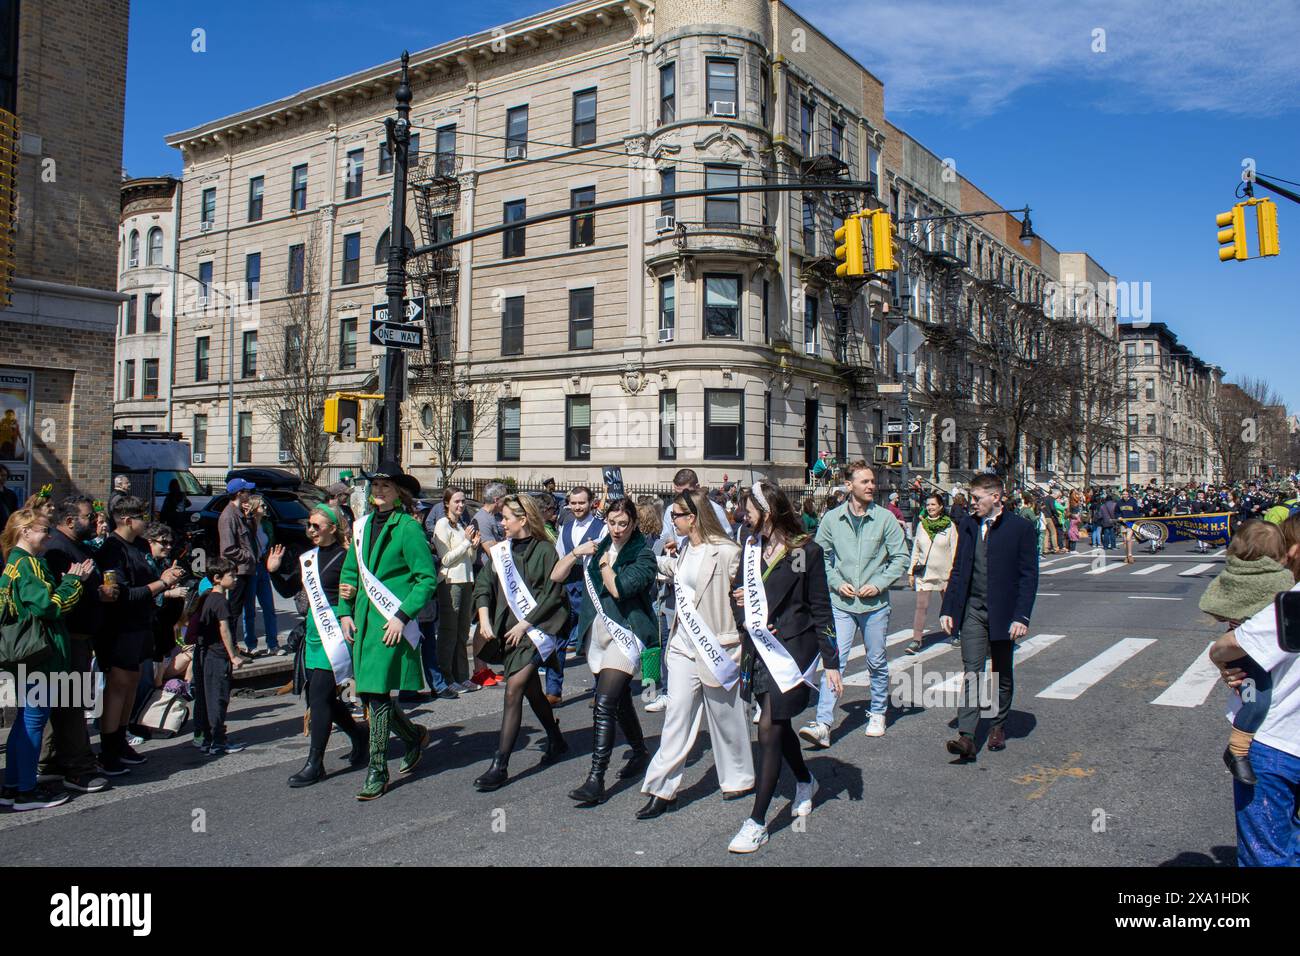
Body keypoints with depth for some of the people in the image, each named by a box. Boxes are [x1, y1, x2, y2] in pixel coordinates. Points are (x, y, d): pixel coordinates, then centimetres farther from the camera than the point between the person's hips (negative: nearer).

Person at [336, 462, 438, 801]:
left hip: (392, 623, -7)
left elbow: (427, 577, -12)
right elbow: (350, 571, 21)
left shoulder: (407, 527, -9)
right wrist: (345, 611, 11)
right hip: (363, 619, 7)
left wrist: (402, 616, -18)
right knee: (369, 693, 11)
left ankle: (377, 772, 4)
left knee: (378, 694, -7)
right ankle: (414, 735, 36)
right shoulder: (364, 525, 12)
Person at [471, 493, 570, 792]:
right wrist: (484, 618, -8)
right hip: (508, 631, 6)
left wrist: (525, 625, -13)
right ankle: (556, 741, 38)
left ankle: (500, 766, -13)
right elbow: (483, 585, 6)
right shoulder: (501, 551, 8)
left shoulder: (544, 551, -8)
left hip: (534, 630, -6)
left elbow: (553, 595, -11)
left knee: (514, 689, -15)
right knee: (532, 689, 17)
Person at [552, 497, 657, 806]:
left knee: (605, 702, -16)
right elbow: (556, 577, 6)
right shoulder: (599, 547, 10)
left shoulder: (643, 554, -6)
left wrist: (604, 564, -7)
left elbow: (619, 589, -22)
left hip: (626, 632, -7)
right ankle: (640, 752, 41)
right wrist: (576, 553, -9)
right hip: (599, 631, 7)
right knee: (619, 699, 19)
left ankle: (596, 780, -16)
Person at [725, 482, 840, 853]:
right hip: (759, 648, 6)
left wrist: (831, 662, -6)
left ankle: (757, 822, -2)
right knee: (779, 724, 19)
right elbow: (738, 593, 17)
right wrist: (744, 621, -4)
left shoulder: (807, 551, -9)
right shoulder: (752, 547, 6)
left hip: (792, 648, -6)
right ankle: (805, 781, 46)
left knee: (769, 728, -9)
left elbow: (820, 609, -6)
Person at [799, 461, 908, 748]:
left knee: (877, 662, 13)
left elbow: (901, 557, 1)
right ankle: (823, 724, -11)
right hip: (841, 603, 0)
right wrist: (837, 583, -5)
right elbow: (820, 556, 9)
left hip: (875, 603, 0)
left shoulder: (885, 518, -2)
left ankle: (878, 714, 34)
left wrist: (879, 584, -9)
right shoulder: (832, 519, 1)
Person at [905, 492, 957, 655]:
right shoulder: (921, 525, 5)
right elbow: (915, 549, 10)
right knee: (921, 605, -8)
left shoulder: (949, 525, -3)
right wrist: (911, 571, 7)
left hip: (944, 572, -1)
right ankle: (916, 640, -7)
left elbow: (955, 550, -1)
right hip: (924, 571, 1)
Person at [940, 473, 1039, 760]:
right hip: (972, 609, 2)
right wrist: (948, 609, 6)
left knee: (1002, 674, 13)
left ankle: (999, 726, 30)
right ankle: (966, 736, -13)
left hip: (1003, 612, -2)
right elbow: (957, 571, 11)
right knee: (972, 672, -7)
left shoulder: (1020, 528, -7)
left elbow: (1029, 575, -7)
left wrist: (1021, 616, -13)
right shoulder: (967, 526, 6)